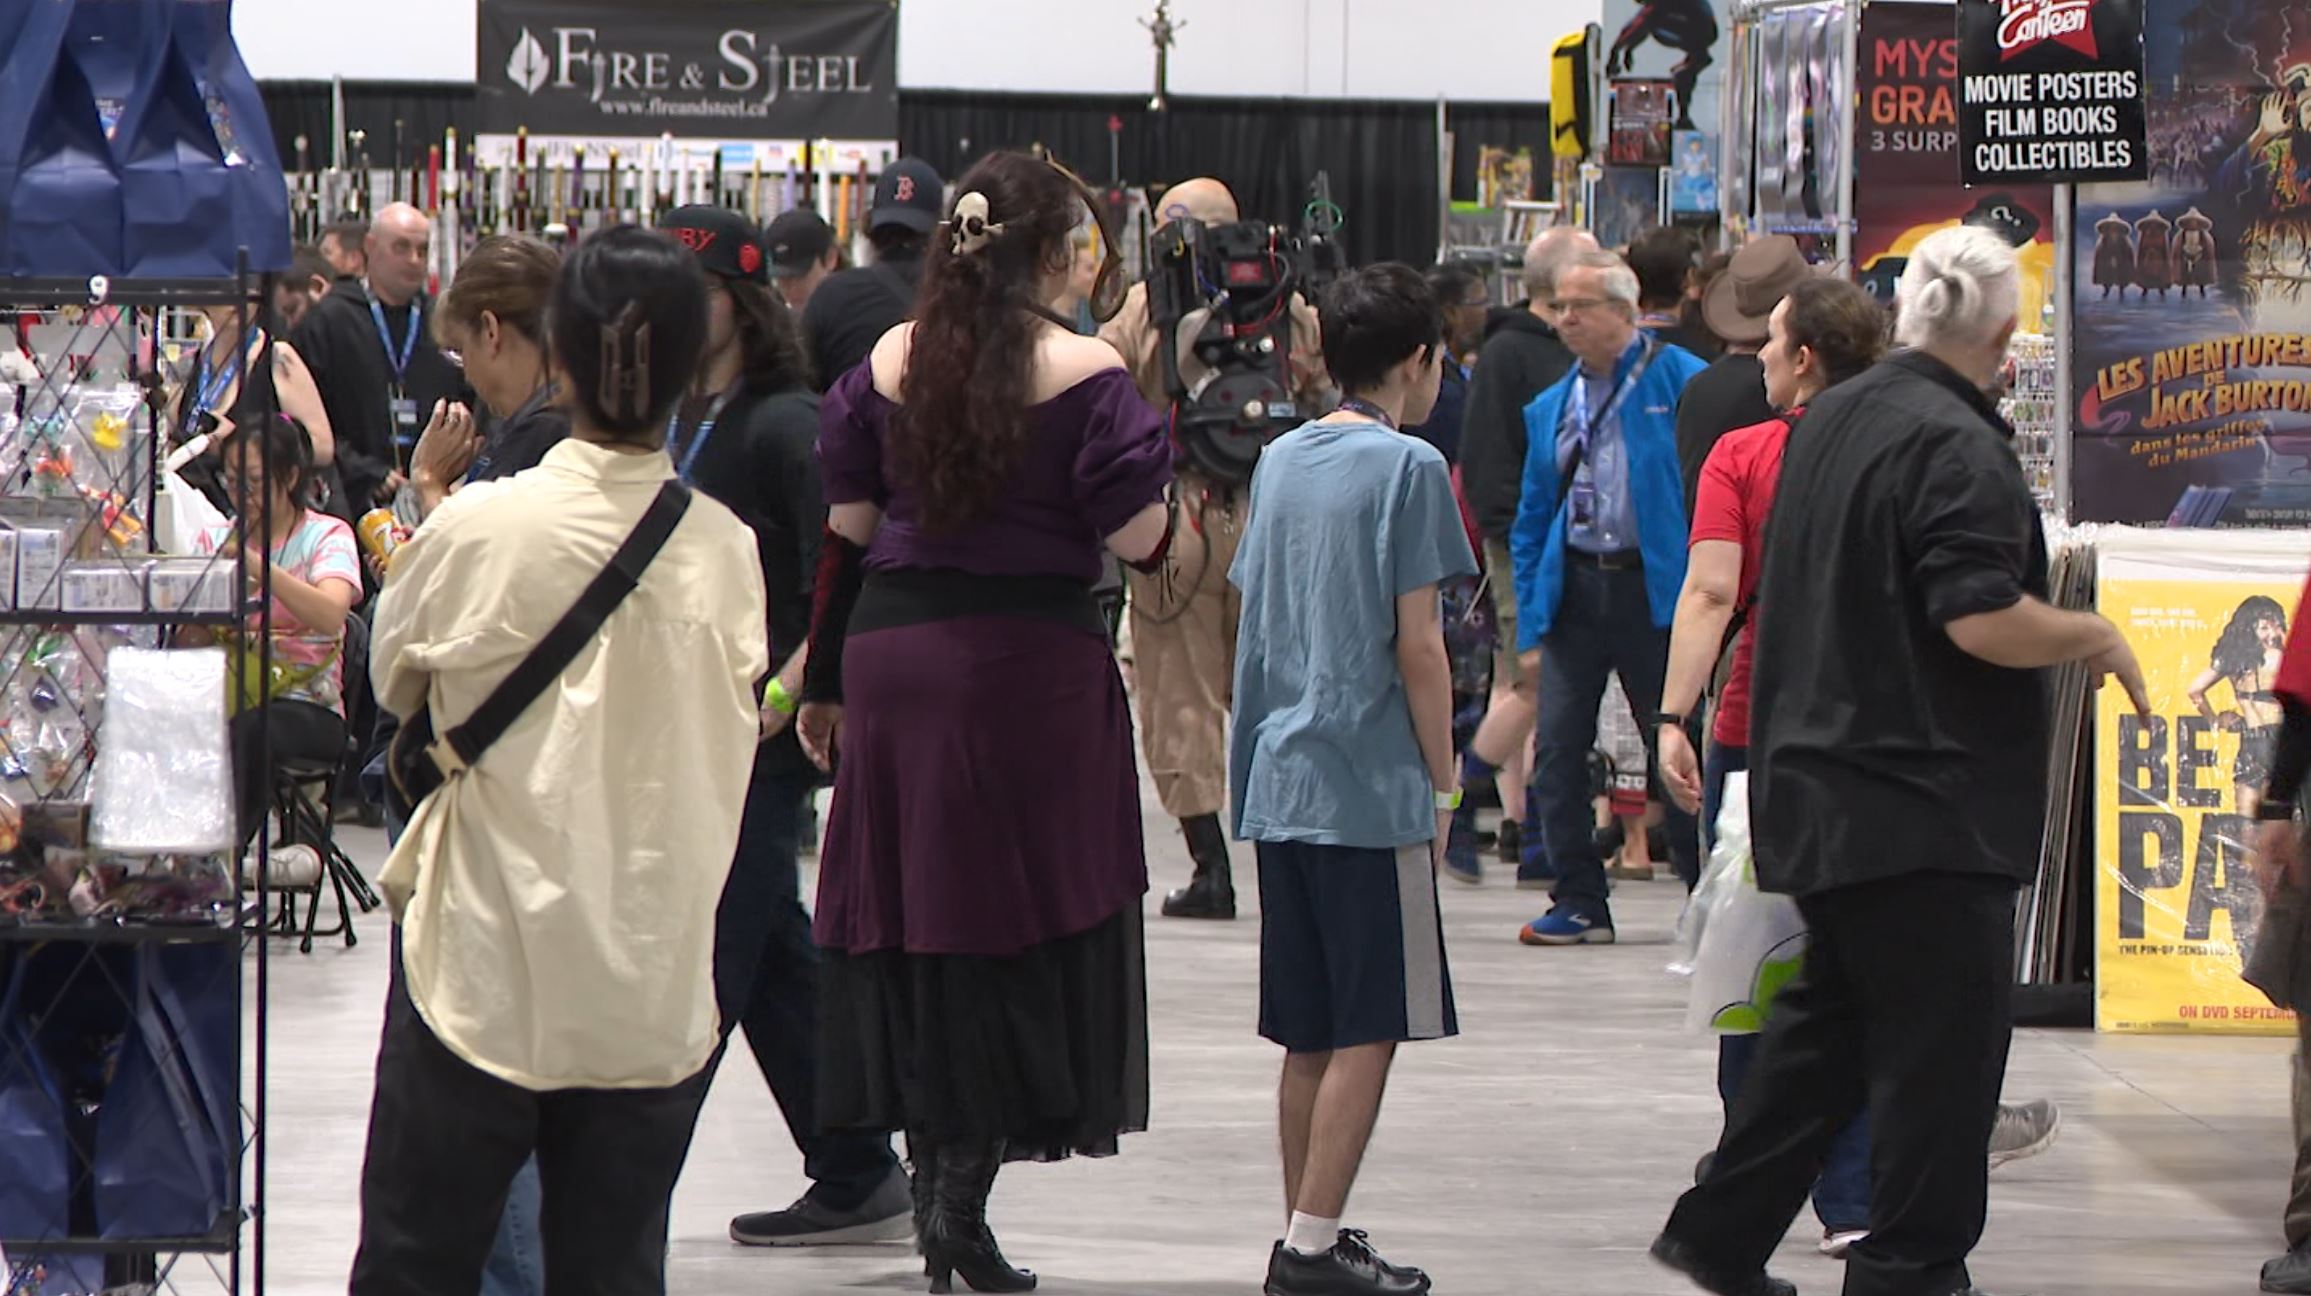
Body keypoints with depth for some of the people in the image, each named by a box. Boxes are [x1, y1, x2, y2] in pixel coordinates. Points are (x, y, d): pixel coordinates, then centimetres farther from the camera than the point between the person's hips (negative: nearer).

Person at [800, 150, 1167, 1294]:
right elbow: (1138, 540, -11)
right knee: (1020, 909, 2)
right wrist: (1136, 413, 4)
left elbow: (846, 528, 8)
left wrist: (822, 682, 15)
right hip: (1030, 663, -4)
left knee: (909, 899, 13)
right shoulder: (1082, 373, -10)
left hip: (891, 650, 4)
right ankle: (966, 1188, -5)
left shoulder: (891, 361, 4)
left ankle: (929, 1168, 18)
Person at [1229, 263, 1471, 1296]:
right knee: (1369, 1029, -4)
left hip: (1279, 783, 7)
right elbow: (1416, 646, -12)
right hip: (1372, 785, -7)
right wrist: (1443, 781, -3)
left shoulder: (1280, 462, 12)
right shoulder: (1407, 467, -9)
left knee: (1310, 1032, 13)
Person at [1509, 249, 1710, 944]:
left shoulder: (1679, 381, -4)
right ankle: (1579, 900, 8)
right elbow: (1531, 522, 17)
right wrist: (1531, 625, 9)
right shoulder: (1550, 409, 13)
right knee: (1556, 749, -1)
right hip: (1573, 590, 5)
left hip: (1654, 587, -5)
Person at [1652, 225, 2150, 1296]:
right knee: (1944, 1044, -1)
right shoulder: (1955, 447, -18)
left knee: (1832, 1017, 19)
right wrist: (2097, 637, -10)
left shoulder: (1828, 423, 11)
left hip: (1820, 786, 9)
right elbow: (1983, 620, -25)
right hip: (1927, 798, -9)